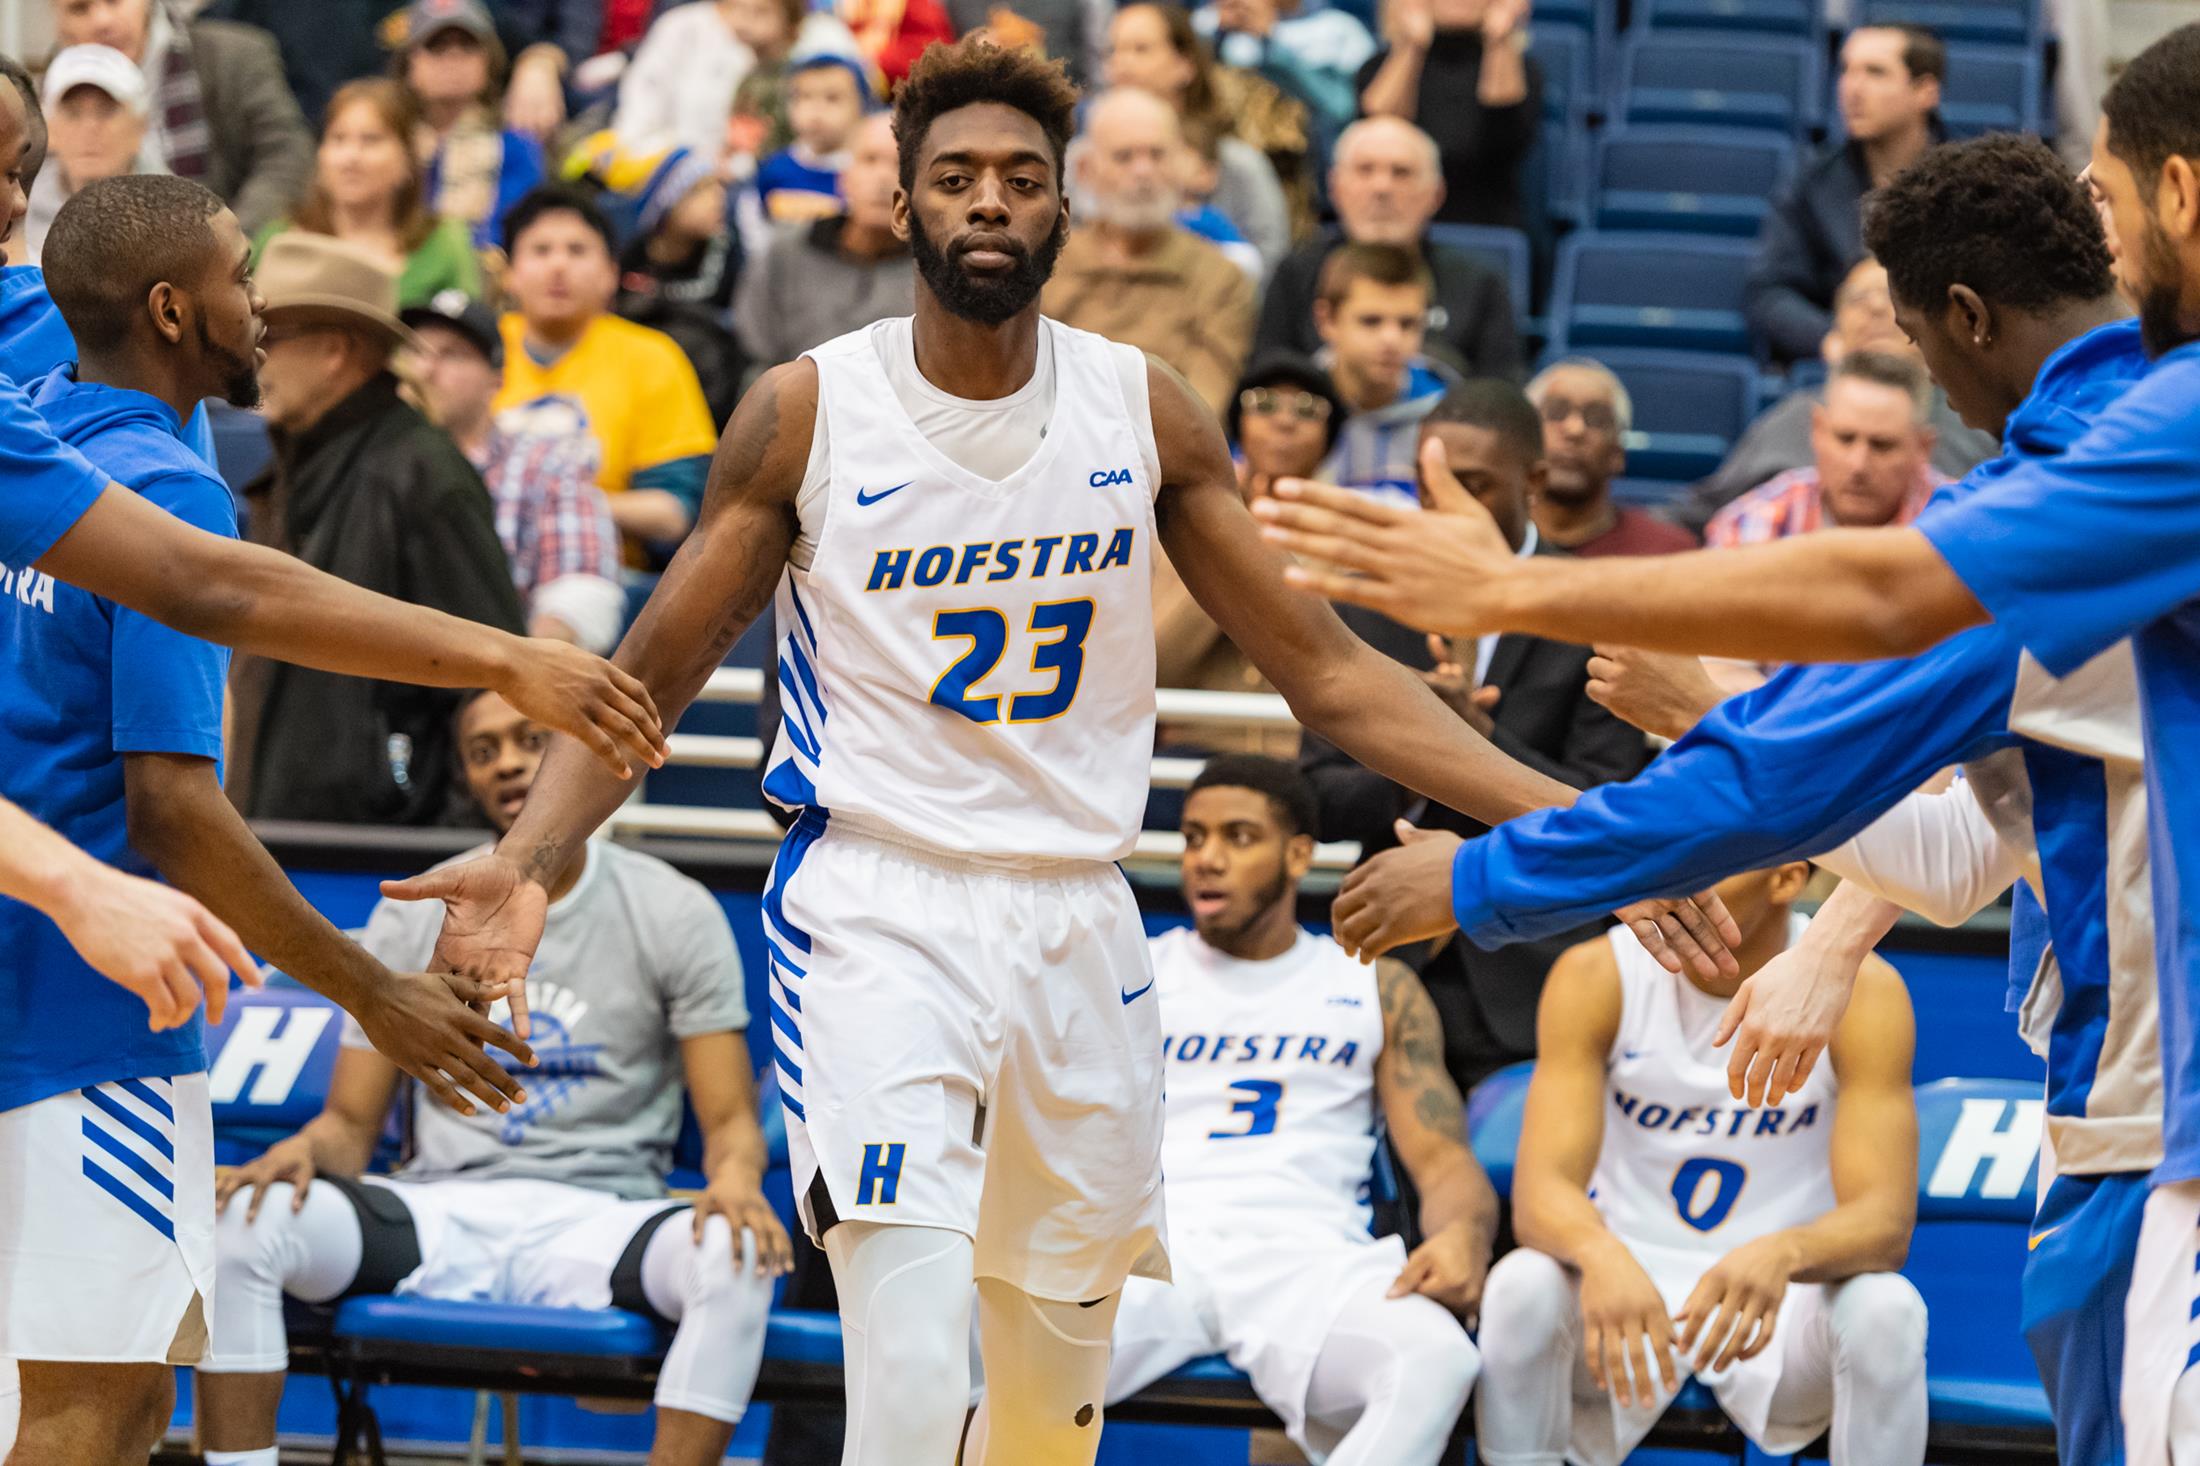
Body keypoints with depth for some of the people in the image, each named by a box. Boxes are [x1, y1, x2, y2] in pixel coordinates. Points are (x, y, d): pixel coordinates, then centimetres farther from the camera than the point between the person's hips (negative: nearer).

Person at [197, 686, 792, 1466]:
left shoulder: (675, 914, 6)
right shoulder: (413, 919, 12)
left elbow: (730, 1117, 2)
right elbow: (352, 1122, 12)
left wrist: (736, 1177, -24)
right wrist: (300, 1150, -15)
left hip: (599, 1218, -2)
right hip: (437, 1212, 2)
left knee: (737, 1257, -37)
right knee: (238, 1220, -26)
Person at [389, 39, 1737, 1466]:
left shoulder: (1145, 412, 2)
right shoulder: (807, 413, -5)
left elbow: (1329, 670, 6)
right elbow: (654, 675, 1)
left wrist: (1573, 818, -4)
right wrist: (531, 856, -18)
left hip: (1077, 919, 4)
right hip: (878, 912, -4)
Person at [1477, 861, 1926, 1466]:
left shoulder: (1860, 993, -13)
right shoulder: (1595, 978, -11)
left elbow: (1886, 1223, -21)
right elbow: (1540, 1190, -21)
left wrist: (1783, 1254, -45)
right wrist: (1602, 1256, -46)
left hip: (1784, 1300, 0)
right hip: (1624, 1282, 0)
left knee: (1887, 1311, -32)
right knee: (1521, 1288, -31)